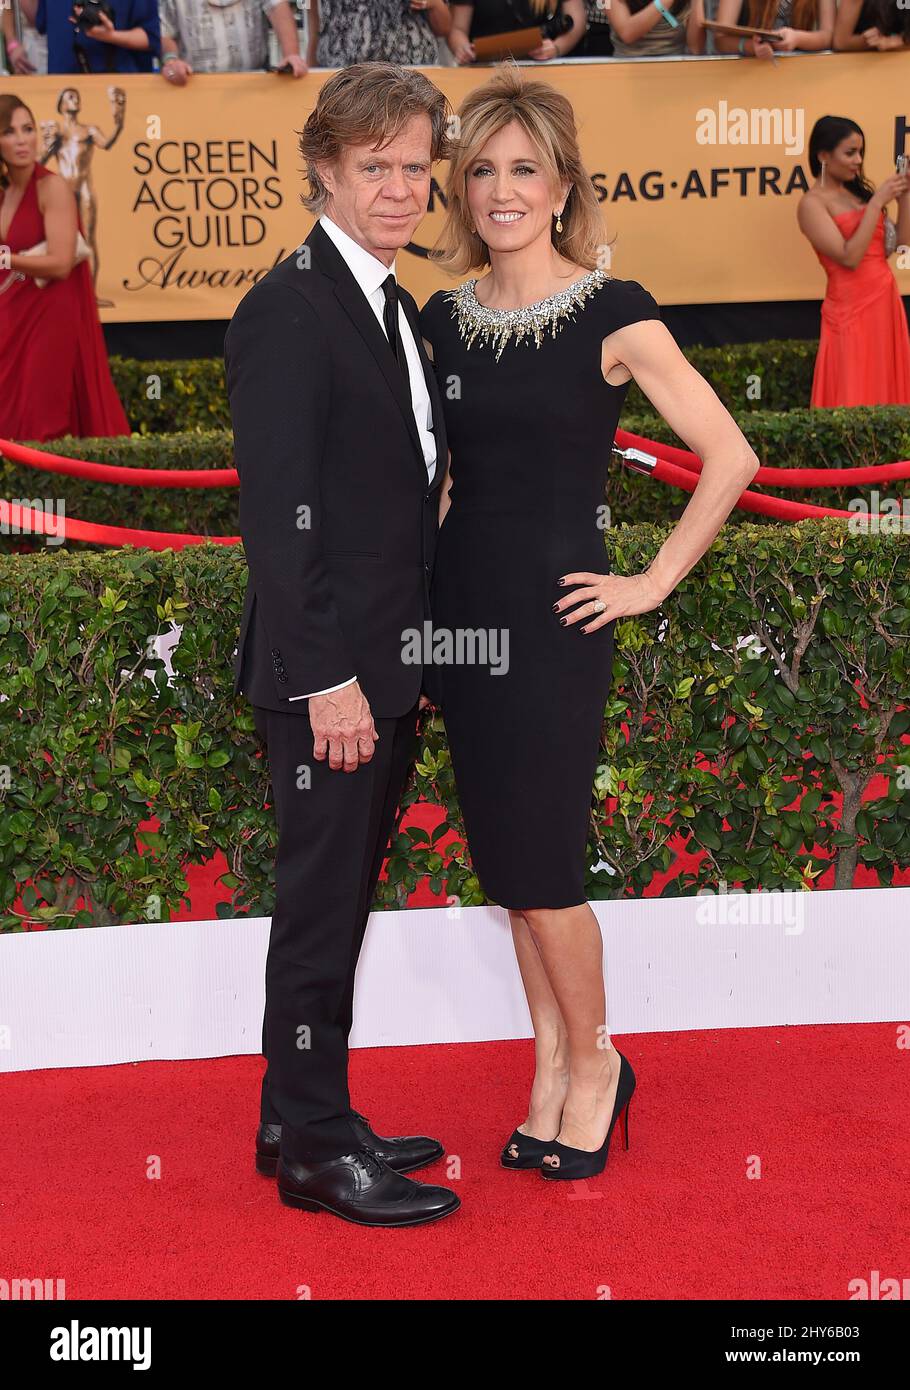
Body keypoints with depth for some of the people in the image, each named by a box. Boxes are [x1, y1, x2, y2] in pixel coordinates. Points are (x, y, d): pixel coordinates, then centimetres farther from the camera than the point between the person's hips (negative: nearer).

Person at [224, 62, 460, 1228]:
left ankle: (301, 1121, 28)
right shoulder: (289, 310, -14)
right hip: (327, 676, -9)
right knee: (322, 905, 1)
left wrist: (404, 662, 14)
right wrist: (328, 677, -21)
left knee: (337, 901, 16)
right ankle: (316, 1147, 13)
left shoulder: (395, 309, 15)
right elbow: (276, 510, -19)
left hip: (385, 670, 9)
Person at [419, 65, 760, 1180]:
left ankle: (593, 1063, 22)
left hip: (553, 617, -5)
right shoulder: (445, 317, 7)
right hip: (459, 609, 5)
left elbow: (729, 457, -8)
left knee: (539, 865, -2)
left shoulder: (612, 315, -8)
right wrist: (413, 620, 11)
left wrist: (653, 583, -7)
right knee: (505, 862, 11)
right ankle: (551, 1070, 26)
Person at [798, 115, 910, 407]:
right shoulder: (812, 203, -9)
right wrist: (878, 201, -16)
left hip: (886, 301, 7)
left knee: (885, 389, 10)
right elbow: (849, 257, -19)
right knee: (854, 402, -3)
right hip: (851, 309, -7)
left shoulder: (858, 191, 11)